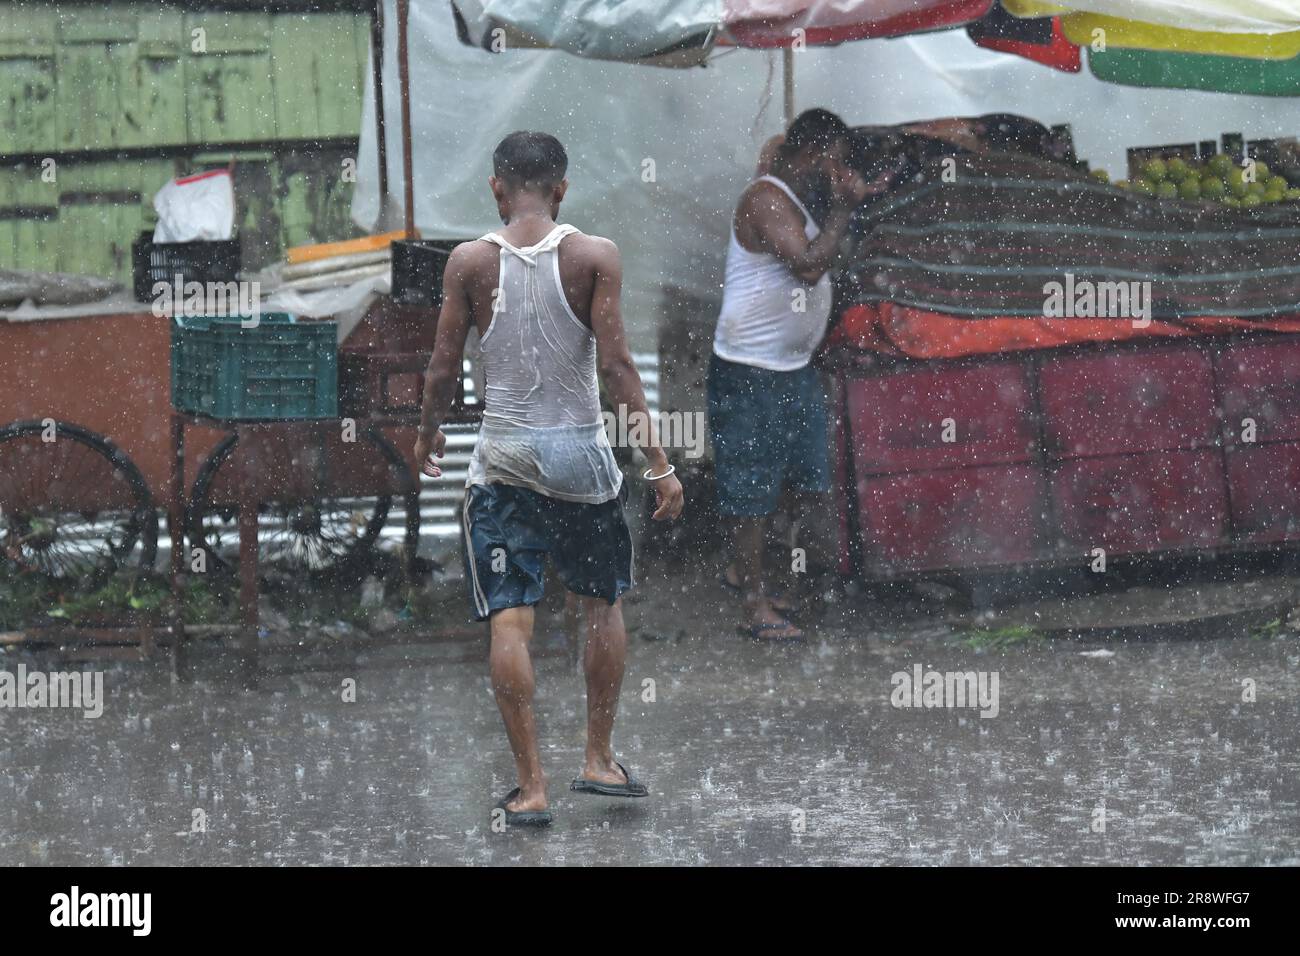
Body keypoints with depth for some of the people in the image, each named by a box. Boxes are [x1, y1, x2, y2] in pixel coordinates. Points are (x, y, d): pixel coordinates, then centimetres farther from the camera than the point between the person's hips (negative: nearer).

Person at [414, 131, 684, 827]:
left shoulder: (469, 261, -3)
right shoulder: (594, 256, -6)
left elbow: (444, 367, 1)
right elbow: (615, 364, -9)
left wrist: (429, 430, 21)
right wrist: (658, 462, -6)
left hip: (502, 457, 0)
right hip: (580, 455, 0)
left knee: (509, 620, 2)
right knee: (603, 602, 20)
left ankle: (530, 786, 1)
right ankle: (598, 758, 23)